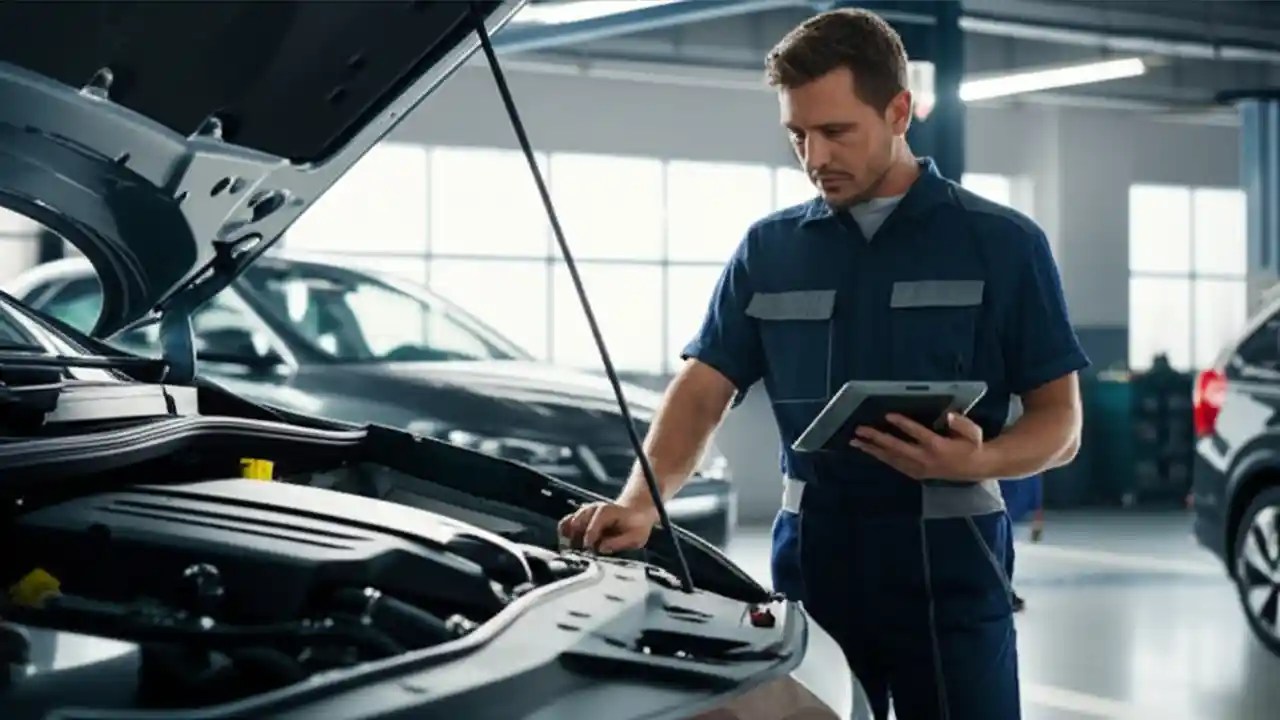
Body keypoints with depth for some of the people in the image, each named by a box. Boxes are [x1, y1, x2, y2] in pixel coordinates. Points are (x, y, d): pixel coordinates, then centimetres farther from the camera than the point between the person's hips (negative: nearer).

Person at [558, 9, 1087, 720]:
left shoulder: (1002, 244, 0)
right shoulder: (768, 249, 9)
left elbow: (1060, 421, 0)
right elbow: (701, 392, 3)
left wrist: (978, 461, -21)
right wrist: (642, 502, -15)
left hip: (950, 571, -2)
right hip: (811, 563, 3)